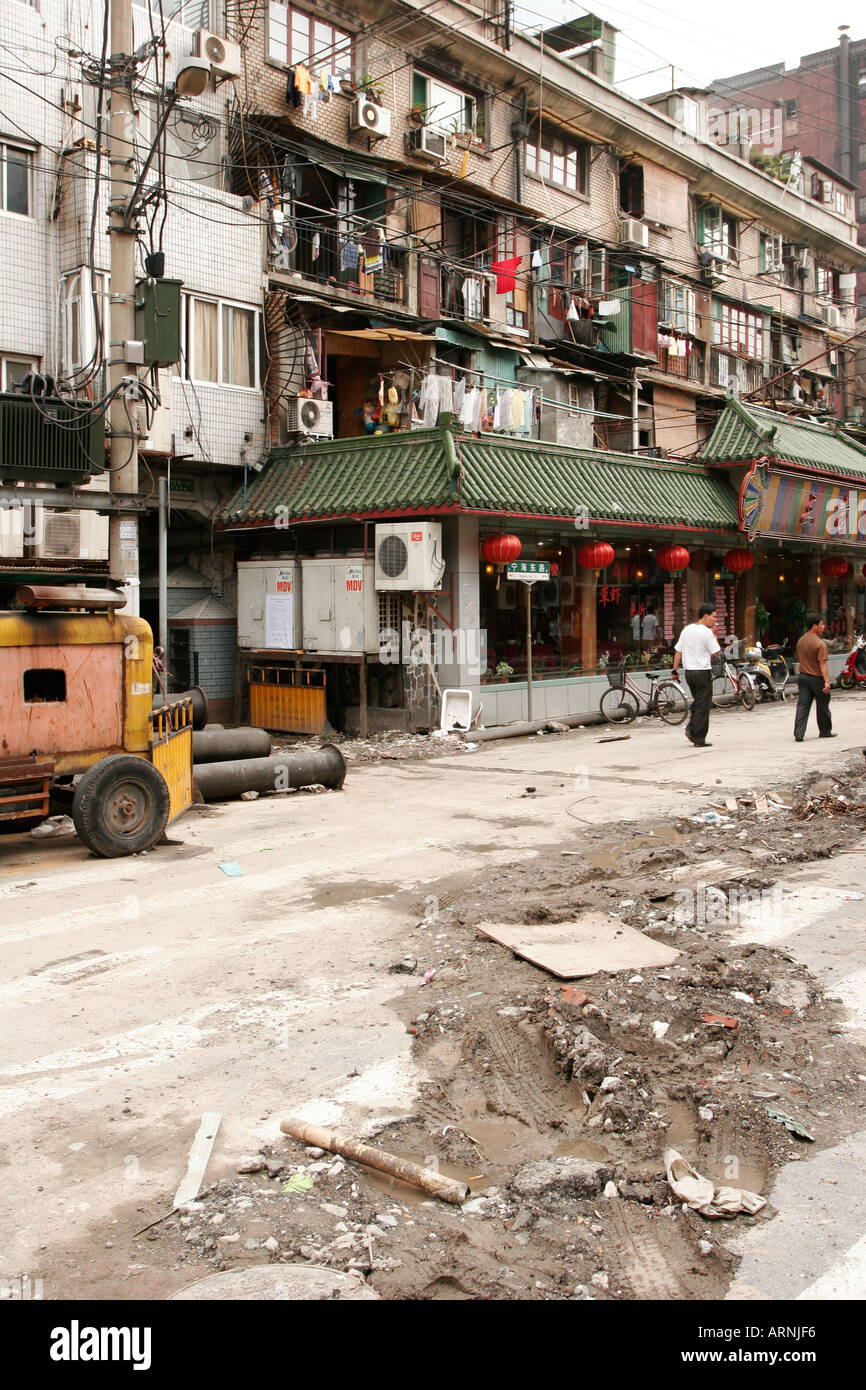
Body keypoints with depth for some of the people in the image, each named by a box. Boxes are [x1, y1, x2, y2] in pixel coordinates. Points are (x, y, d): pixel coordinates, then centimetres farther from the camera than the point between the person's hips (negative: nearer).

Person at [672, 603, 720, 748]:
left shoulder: (686, 629, 7)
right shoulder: (707, 633, -13)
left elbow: (678, 651, 8)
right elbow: (716, 652, -6)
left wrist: (675, 669, 13)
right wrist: (714, 634, 1)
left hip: (689, 672, 7)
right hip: (703, 672, -7)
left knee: (697, 702, 22)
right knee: (702, 706, 0)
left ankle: (691, 728, 6)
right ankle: (699, 740, 3)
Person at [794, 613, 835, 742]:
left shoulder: (801, 641, 5)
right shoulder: (820, 644, -17)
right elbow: (822, 663, -23)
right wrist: (827, 681, -26)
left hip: (803, 677, 5)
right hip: (817, 678, -5)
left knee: (802, 705, 1)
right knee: (822, 706, 11)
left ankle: (799, 733, -7)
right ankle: (825, 731, 24)